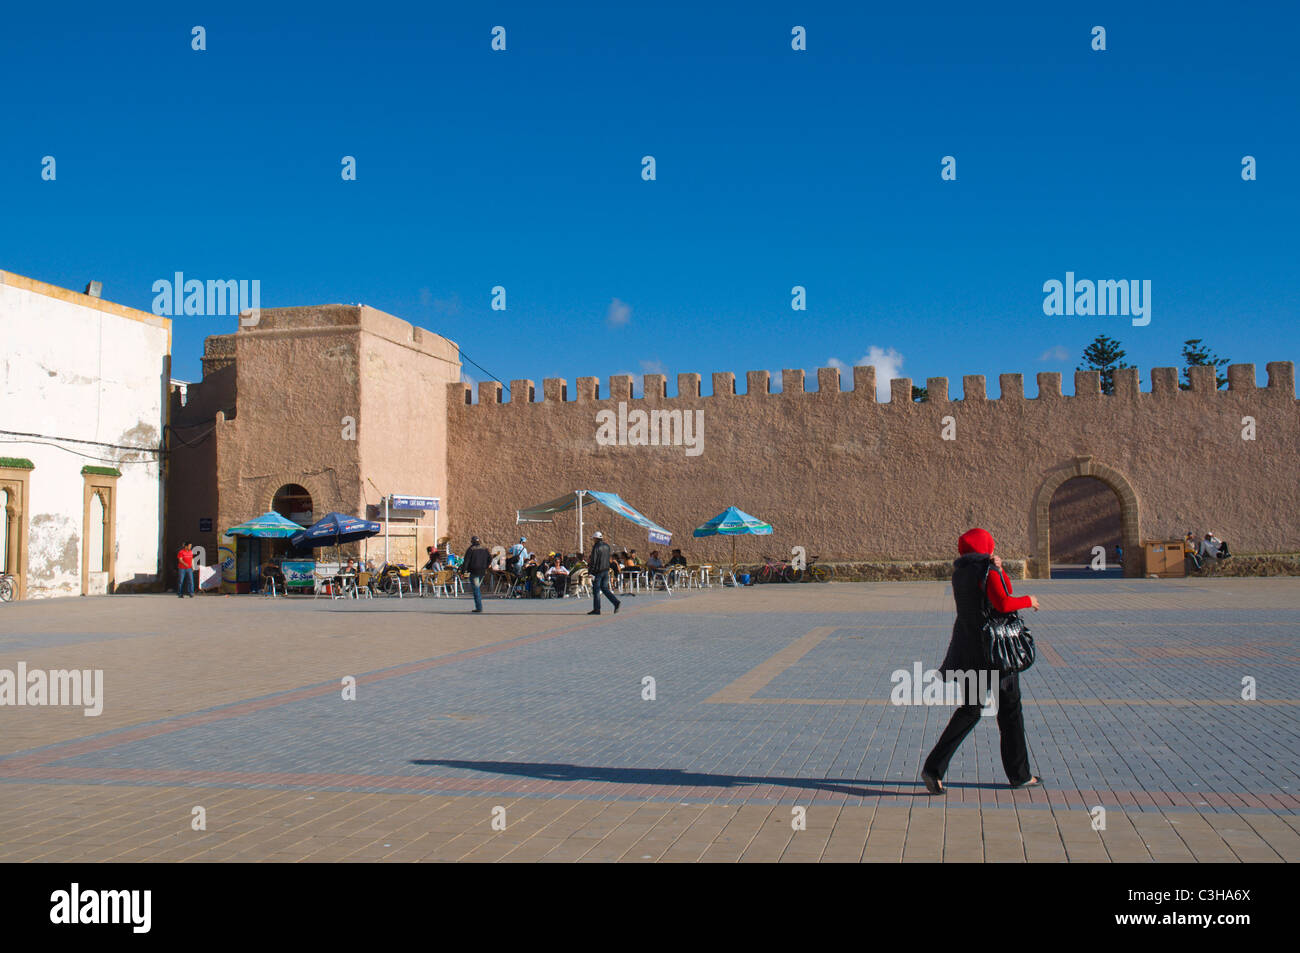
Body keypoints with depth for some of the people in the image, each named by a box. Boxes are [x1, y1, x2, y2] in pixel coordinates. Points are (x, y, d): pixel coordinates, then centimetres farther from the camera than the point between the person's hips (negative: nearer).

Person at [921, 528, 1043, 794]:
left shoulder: (959, 572, 11)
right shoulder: (987, 570, -11)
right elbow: (1003, 604, -24)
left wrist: (998, 567, -1)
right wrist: (1028, 601, -7)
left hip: (968, 650, 7)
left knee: (970, 710, 12)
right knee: (1009, 710, 9)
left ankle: (934, 767, -1)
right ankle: (1019, 774, 21)